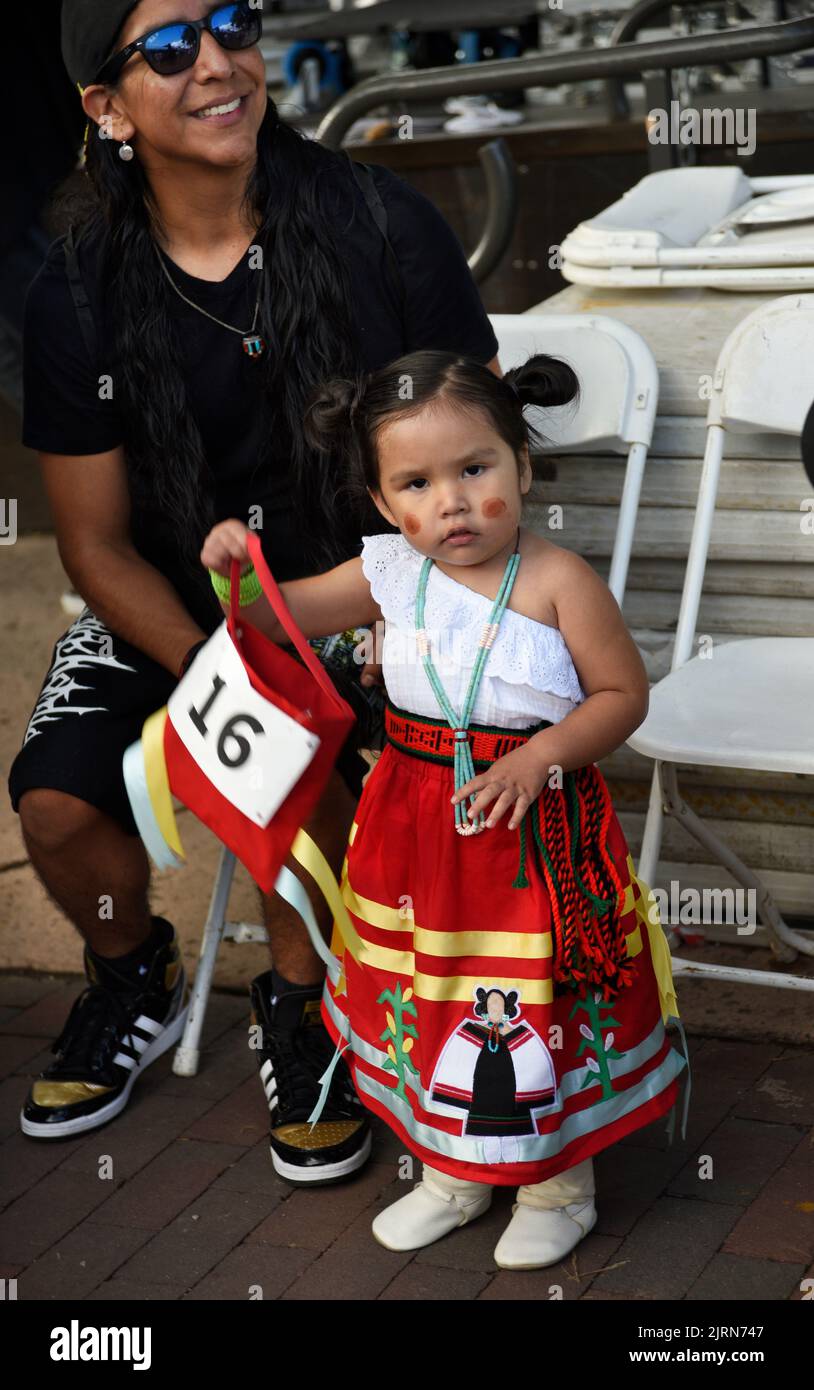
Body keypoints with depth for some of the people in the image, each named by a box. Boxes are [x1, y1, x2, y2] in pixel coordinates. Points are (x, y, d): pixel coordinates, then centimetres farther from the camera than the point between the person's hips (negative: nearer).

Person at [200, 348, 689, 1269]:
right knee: (428, 999, 17)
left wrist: (540, 756, -23)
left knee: (540, 1006, 7)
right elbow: (281, 615, 6)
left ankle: (560, 1187, 31)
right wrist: (238, 570, -15)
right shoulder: (389, 573, -3)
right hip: (416, 823, 5)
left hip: (534, 830, -5)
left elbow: (624, 694, -11)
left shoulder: (558, 582, -16)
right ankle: (450, 1174, 39)